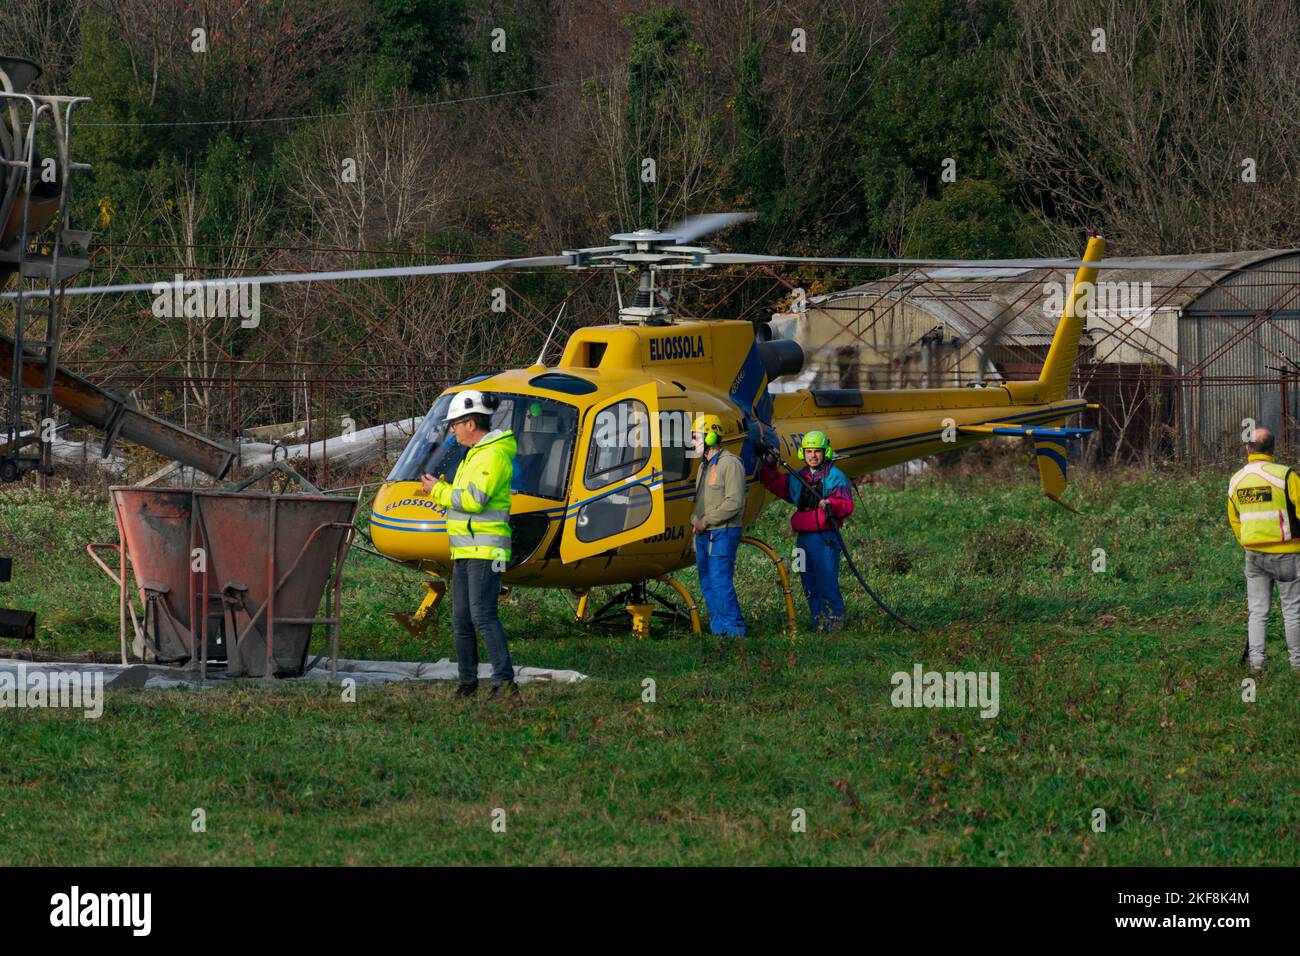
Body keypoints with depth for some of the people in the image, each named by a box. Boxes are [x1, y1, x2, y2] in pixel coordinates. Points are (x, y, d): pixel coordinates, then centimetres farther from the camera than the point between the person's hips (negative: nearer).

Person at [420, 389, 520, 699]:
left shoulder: (494, 456, -12)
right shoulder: (475, 455, 20)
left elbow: (474, 500, -20)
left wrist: (439, 491, -9)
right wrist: (439, 489, 10)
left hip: (486, 550, -10)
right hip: (464, 551, 10)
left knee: (482, 614, -18)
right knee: (460, 619, 11)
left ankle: (505, 681, -22)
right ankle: (467, 681, 19)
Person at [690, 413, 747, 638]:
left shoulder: (730, 464, -11)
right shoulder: (704, 466, 17)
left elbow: (734, 503, -17)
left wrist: (705, 521, -15)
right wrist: (695, 520, 3)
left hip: (722, 533, -9)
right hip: (703, 535, 9)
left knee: (721, 582, -13)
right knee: (707, 584, 8)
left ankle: (735, 630, -8)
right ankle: (718, 629, 12)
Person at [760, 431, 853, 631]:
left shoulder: (835, 477, -1)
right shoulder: (797, 478, 17)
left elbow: (846, 505, -11)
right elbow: (773, 483, 27)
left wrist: (830, 504, -31)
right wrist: (769, 466, 11)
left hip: (825, 539, -7)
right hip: (803, 538, 7)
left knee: (828, 586, -11)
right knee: (811, 589, 9)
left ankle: (835, 627, -10)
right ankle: (819, 628, 14)